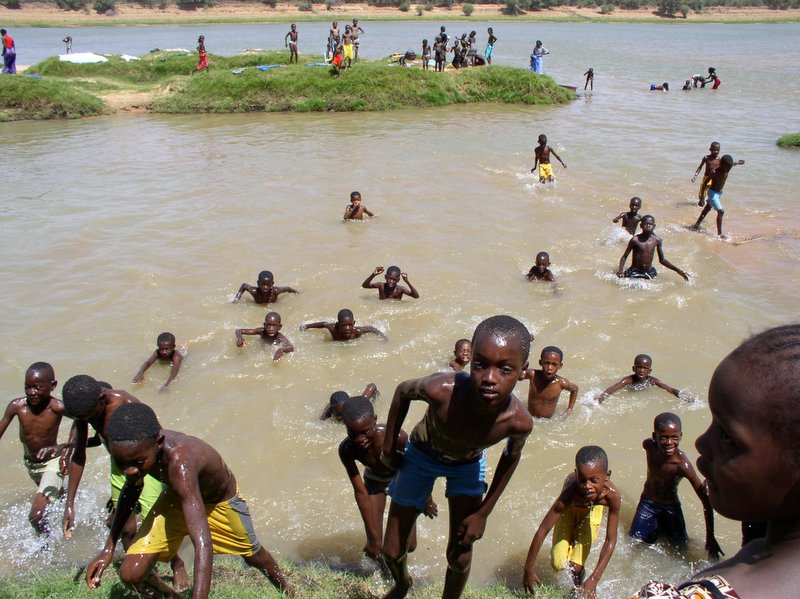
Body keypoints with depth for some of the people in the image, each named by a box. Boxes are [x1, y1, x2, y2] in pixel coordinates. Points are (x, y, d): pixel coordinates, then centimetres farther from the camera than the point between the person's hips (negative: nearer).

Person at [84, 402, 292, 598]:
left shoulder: (179, 462, -47)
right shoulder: (137, 448, -28)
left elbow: (203, 543, -54)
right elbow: (131, 489, -2)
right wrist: (109, 547, -5)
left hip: (220, 501, -4)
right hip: (175, 498, 4)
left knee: (253, 555, 21)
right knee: (131, 575, -10)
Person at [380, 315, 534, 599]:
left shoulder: (519, 421, -36)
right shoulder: (442, 390, -43)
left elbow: (511, 458, -10)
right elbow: (403, 391, -17)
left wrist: (483, 513, -4)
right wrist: (388, 448, -7)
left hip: (469, 465, 1)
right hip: (421, 456, 0)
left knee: (460, 557, 3)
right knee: (392, 551, 12)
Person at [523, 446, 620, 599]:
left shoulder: (612, 495, -40)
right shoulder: (570, 492, -44)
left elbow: (610, 540, -30)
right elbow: (543, 530, -38)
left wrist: (594, 580, -34)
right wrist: (529, 569, -34)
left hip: (592, 510, 0)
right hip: (570, 508, 0)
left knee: (576, 566, -8)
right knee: (558, 564, -6)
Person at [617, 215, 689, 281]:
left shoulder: (657, 240, 0)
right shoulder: (635, 240, -11)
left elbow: (662, 260, 12)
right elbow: (624, 257, -4)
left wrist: (678, 270, 9)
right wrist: (620, 269, -23)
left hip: (649, 273, 4)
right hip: (634, 273, -4)